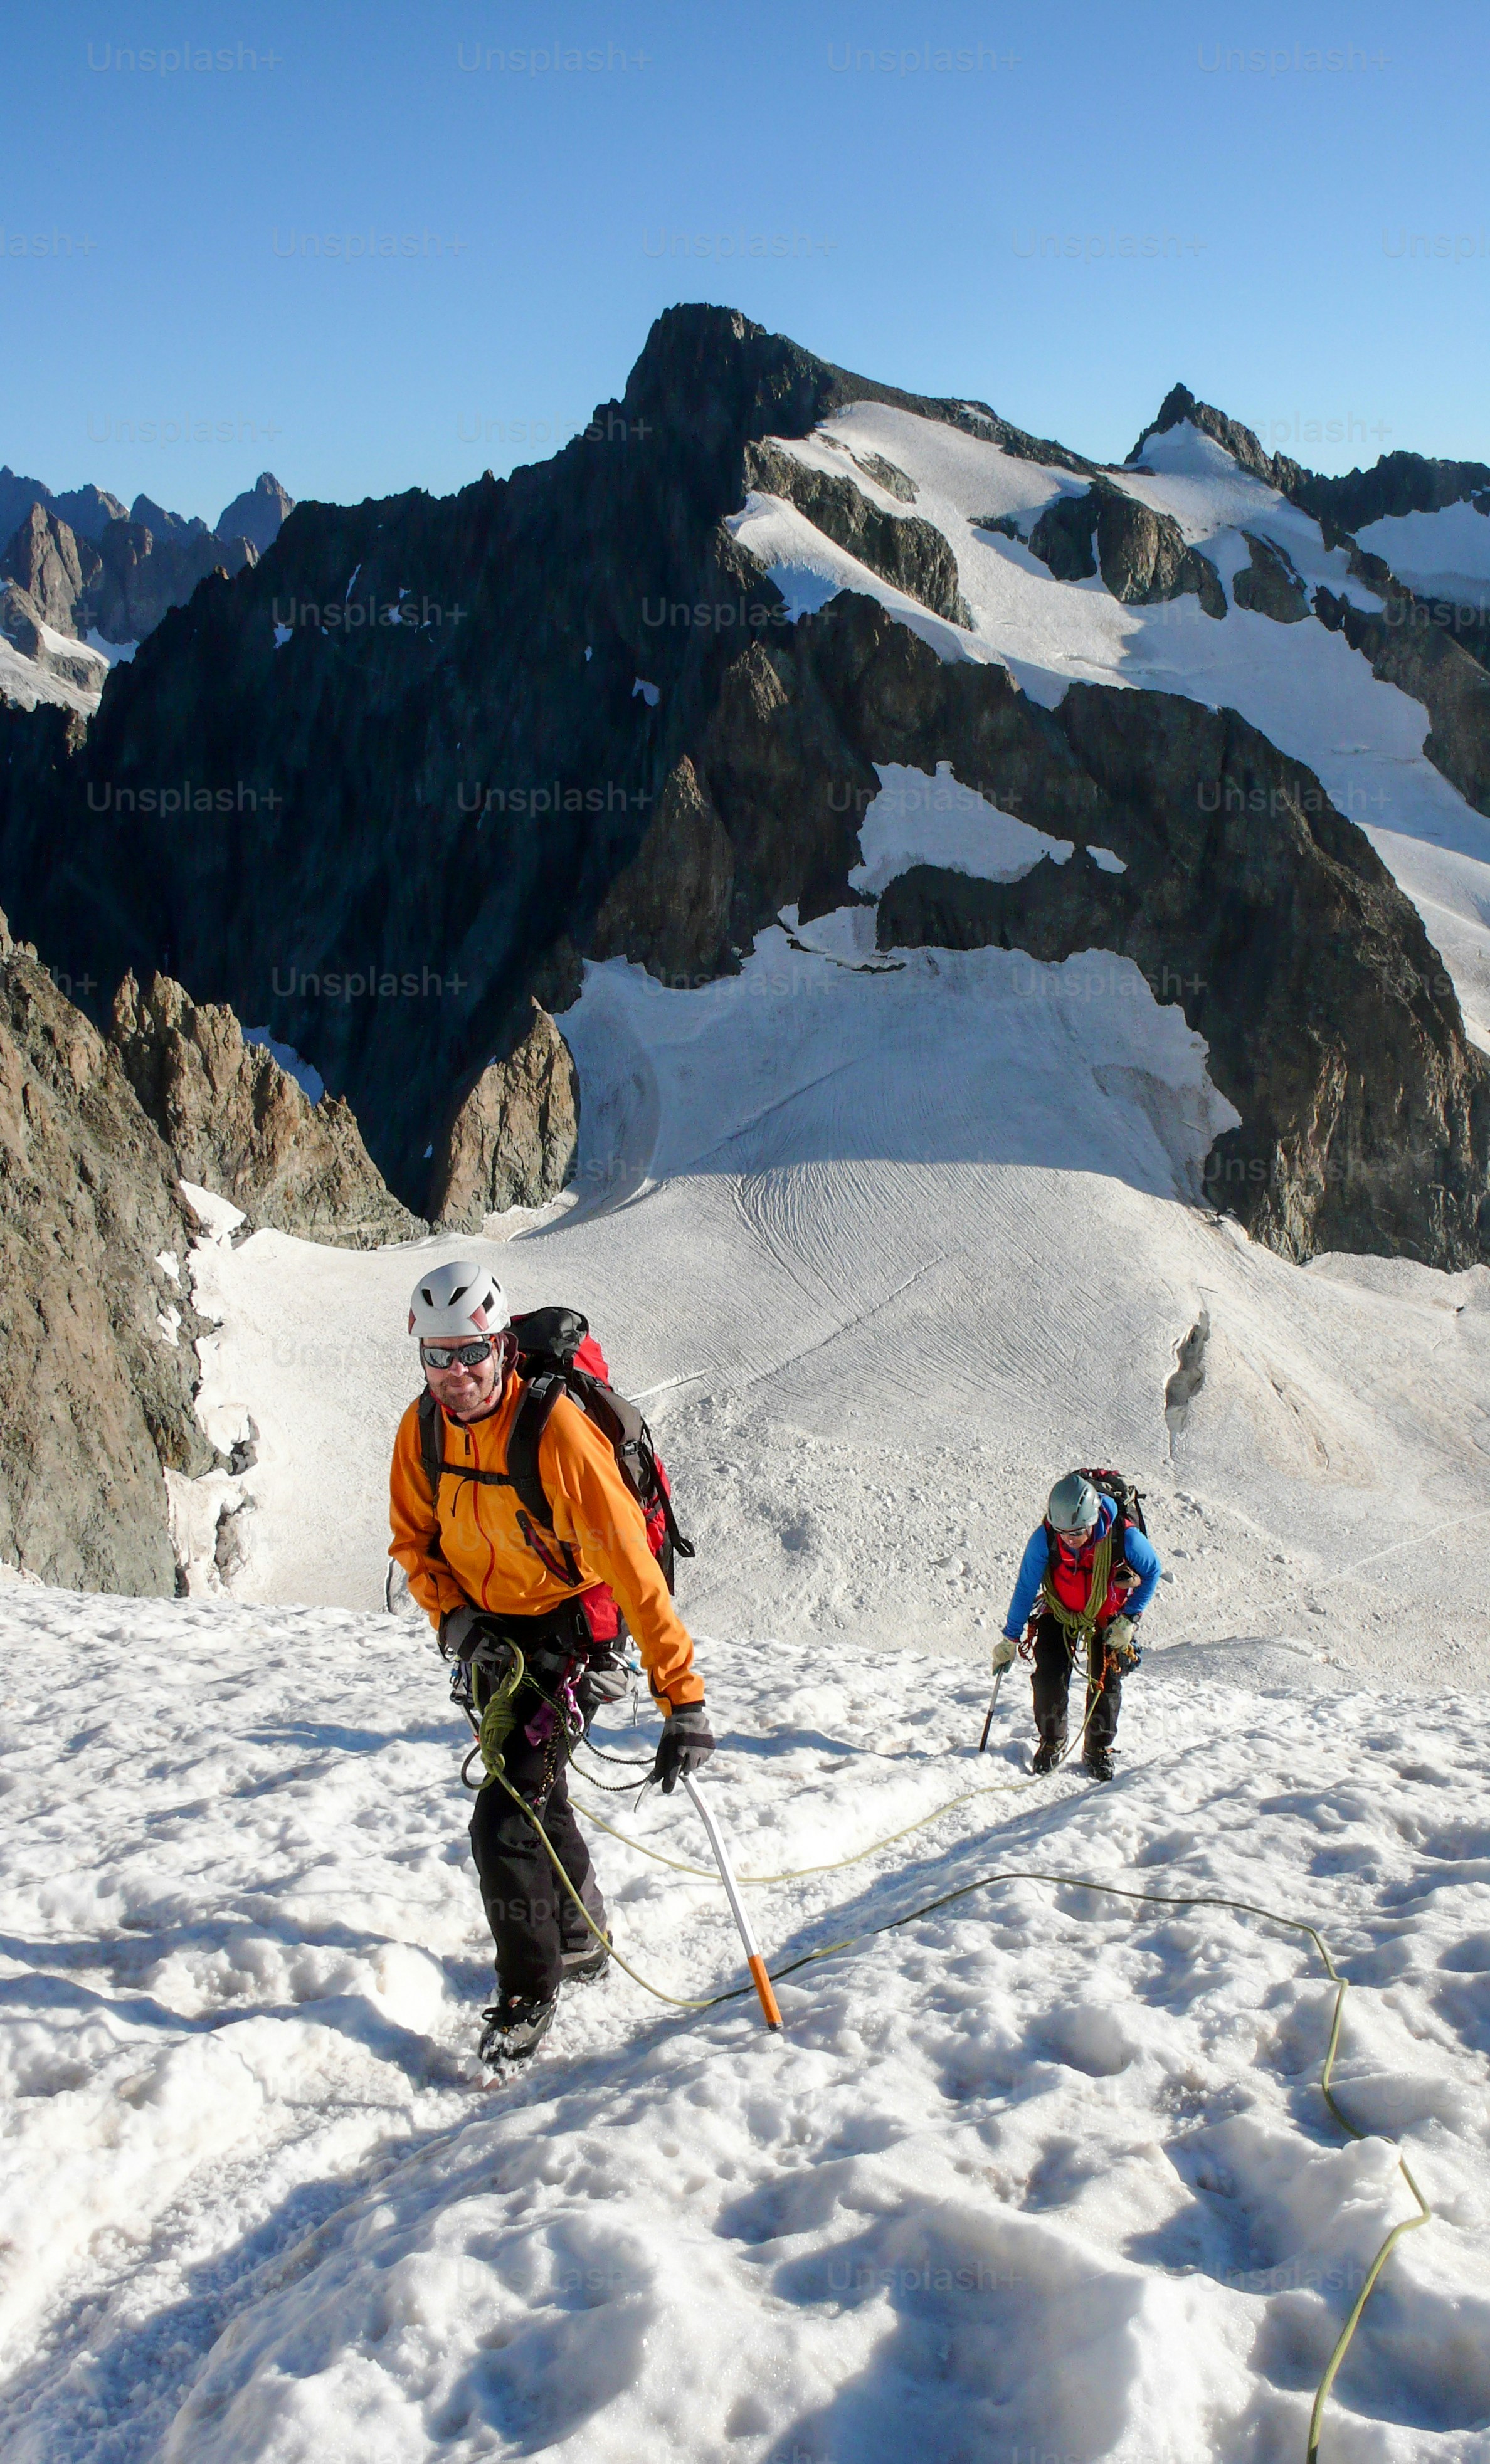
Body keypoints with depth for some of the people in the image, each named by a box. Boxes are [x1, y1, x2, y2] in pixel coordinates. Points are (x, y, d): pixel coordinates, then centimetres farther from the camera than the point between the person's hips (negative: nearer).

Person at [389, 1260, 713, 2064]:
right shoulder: (423, 1427, -12)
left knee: (505, 1819, -14)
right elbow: (413, 1539, 3)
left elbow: (631, 1566, -32)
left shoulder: (556, 1430, -31)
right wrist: (453, 1616, -17)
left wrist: (683, 1701, -35)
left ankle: (528, 1996, 9)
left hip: (563, 1627, -6)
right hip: (490, 1628, 6)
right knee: (533, 1792, 22)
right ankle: (579, 1942, 47)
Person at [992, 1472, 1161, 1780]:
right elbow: (1025, 1589, -16)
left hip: (1108, 1617, 0)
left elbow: (1151, 1571, -11)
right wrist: (1009, 1639, -10)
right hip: (1060, 1613, 0)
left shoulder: (1123, 1537, -32)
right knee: (1049, 1676, -10)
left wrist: (1129, 1619, -15)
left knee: (1106, 1681, -2)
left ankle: (1099, 1749, 21)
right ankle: (1051, 1742, 15)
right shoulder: (1044, 1539, -30)